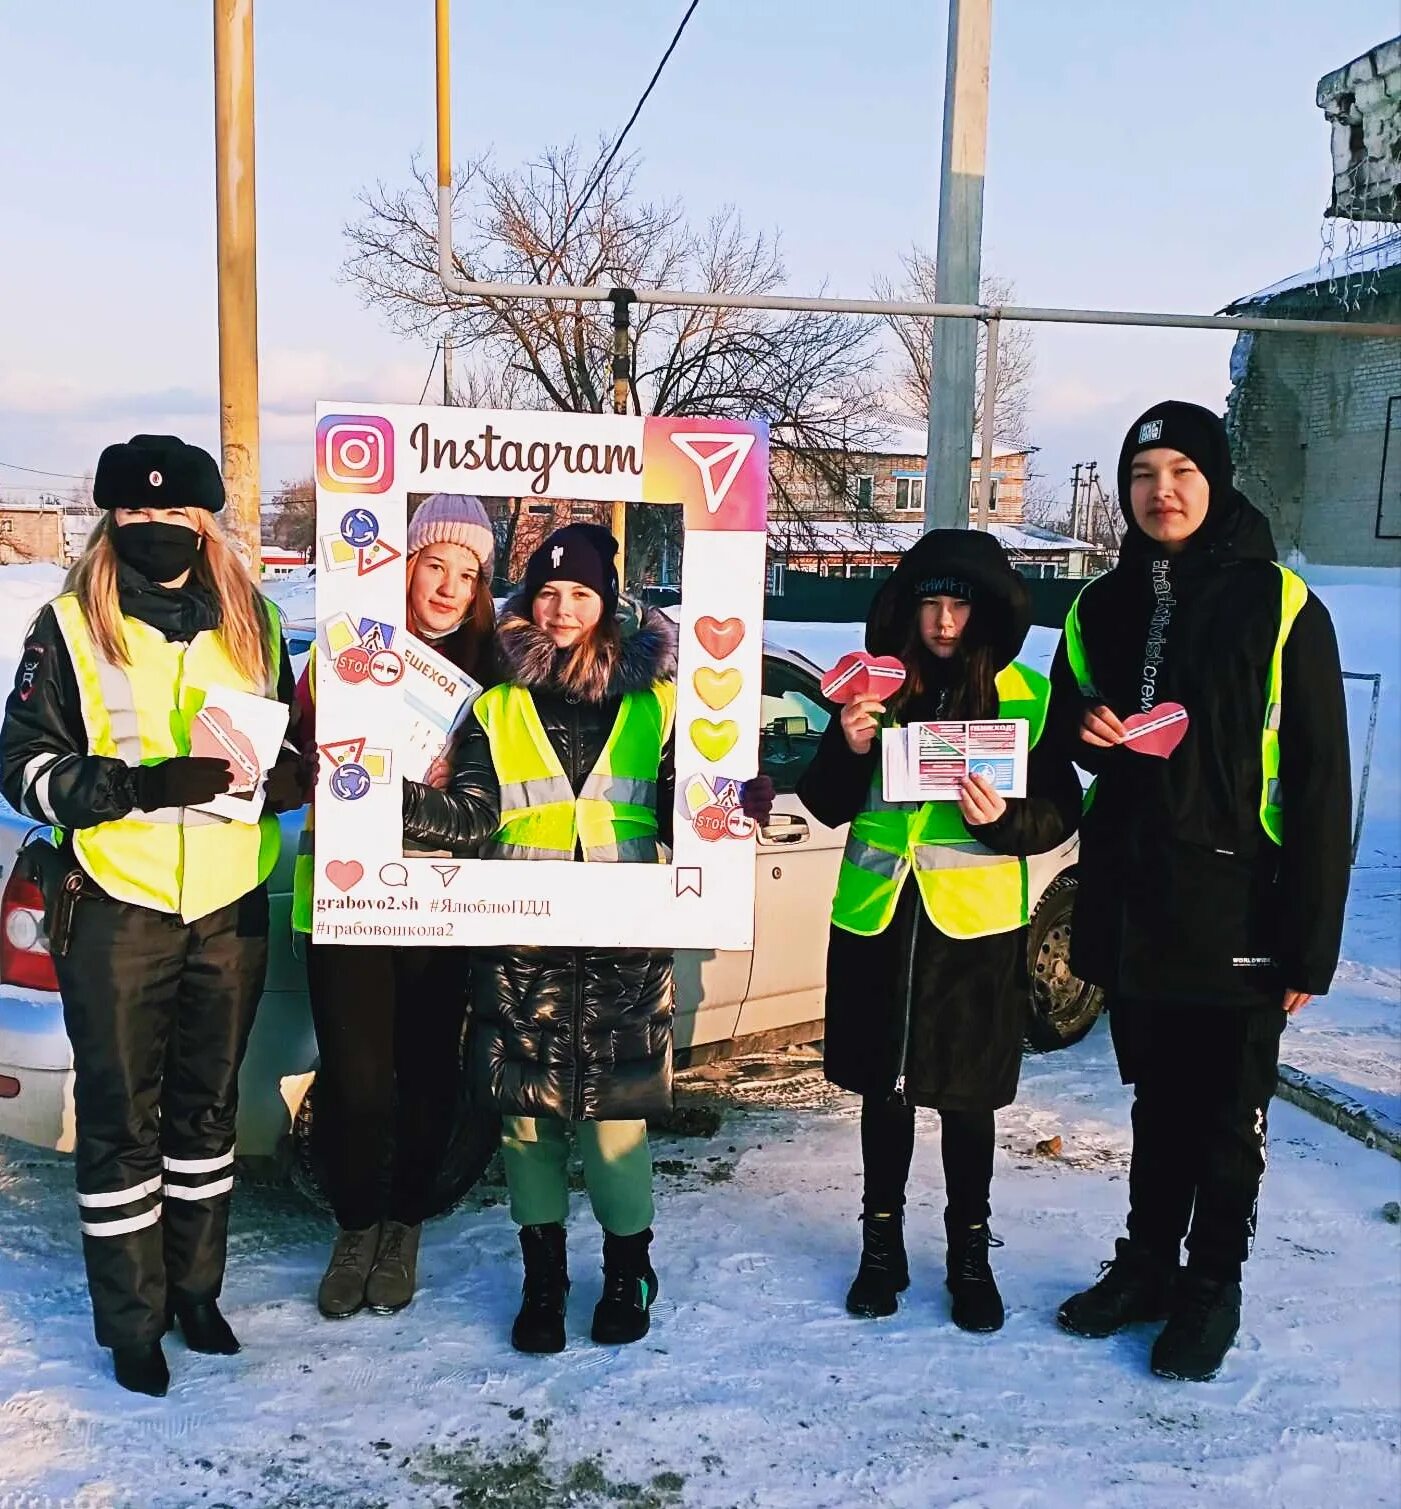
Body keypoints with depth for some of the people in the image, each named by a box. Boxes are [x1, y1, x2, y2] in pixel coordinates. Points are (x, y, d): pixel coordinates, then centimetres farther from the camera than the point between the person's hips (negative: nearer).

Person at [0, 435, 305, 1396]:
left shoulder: (256, 625, 7)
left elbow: (293, 741, 16)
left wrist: (289, 776, -8)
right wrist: (141, 785, -22)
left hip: (231, 908, 3)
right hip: (117, 910, -3)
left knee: (208, 1104, 15)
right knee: (121, 1118, 4)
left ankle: (196, 1287, 31)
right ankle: (132, 1318, 20)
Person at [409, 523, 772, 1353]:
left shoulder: (654, 703, 6)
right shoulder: (497, 709, 8)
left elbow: (677, 817, 6)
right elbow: (469, 819, 0)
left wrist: (733, 809, -14)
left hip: (623, 943, -1)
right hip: (520, 945, 1)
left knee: (616, 1115, 1)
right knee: (526, 1114, 7)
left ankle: (628, 1271, 26)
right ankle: (543, 1278, 28)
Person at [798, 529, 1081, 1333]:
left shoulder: (1026, 695, -3)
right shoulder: (877, 684, 3)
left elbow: (1062, 812, -1)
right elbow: (828, 806, 5)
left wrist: (1004, 819, -20)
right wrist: (849, 748, -14)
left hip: (975, 923, -2)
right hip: (878, 914, 2)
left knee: (968, 1095, 8)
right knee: (884, 1086, 13)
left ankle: (972, 1252, 27)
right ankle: (883, 1241, 30)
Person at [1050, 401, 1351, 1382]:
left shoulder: (1280, 608, -8)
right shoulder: (1101, 609, 7)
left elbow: (1320, 782, -10)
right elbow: (1066, 725, 19)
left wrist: (1309, 941, -13)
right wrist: (1090, 735, -7)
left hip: (1237, 909, -4)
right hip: (1132, 906, 5)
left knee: (1228, 1109, 9)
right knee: (1157, 1098, 18)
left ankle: (1213, 1285, 25)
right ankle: (1147, 1263, 33)